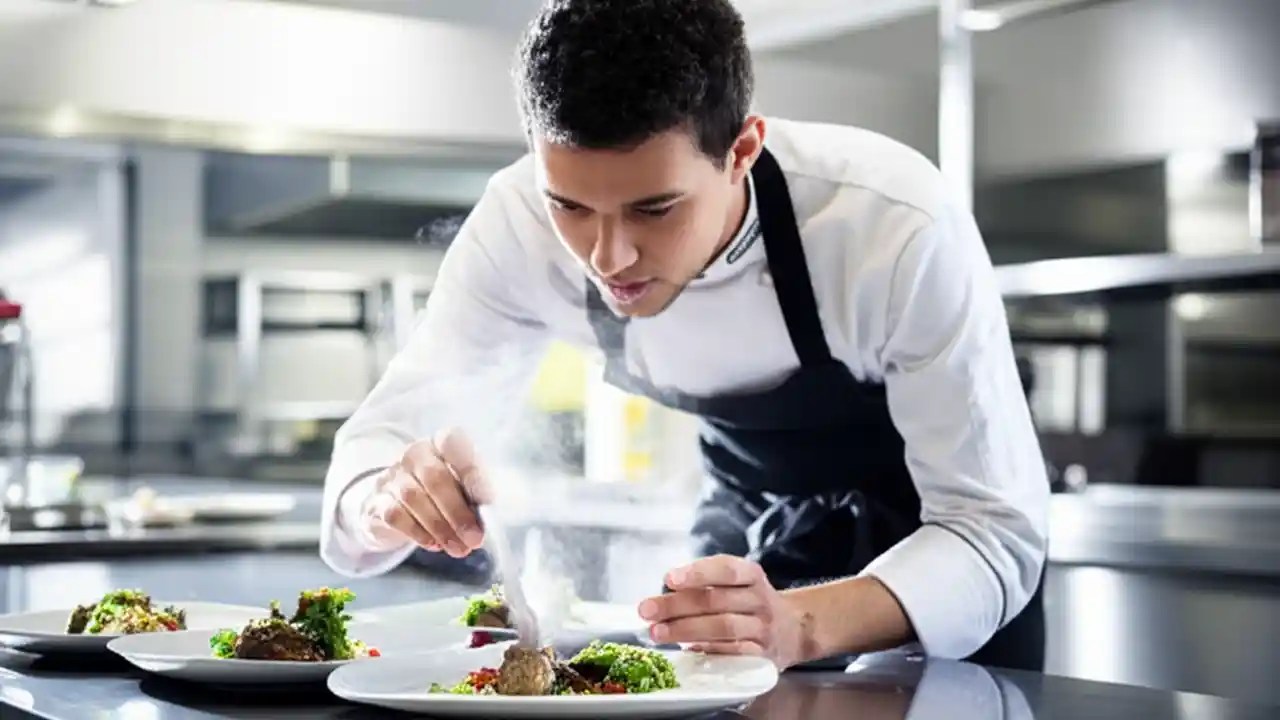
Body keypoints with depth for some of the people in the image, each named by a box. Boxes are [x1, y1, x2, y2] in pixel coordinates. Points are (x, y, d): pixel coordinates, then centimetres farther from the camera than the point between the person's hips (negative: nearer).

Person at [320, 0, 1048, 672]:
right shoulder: (520, 222, -26)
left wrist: (796, 626, -50)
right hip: (753, 528, 3)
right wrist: (388, 500, -41)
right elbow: (389, 431, -17)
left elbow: (996, 530, -32)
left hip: (941, 541, -2)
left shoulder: (898, 226, -36)